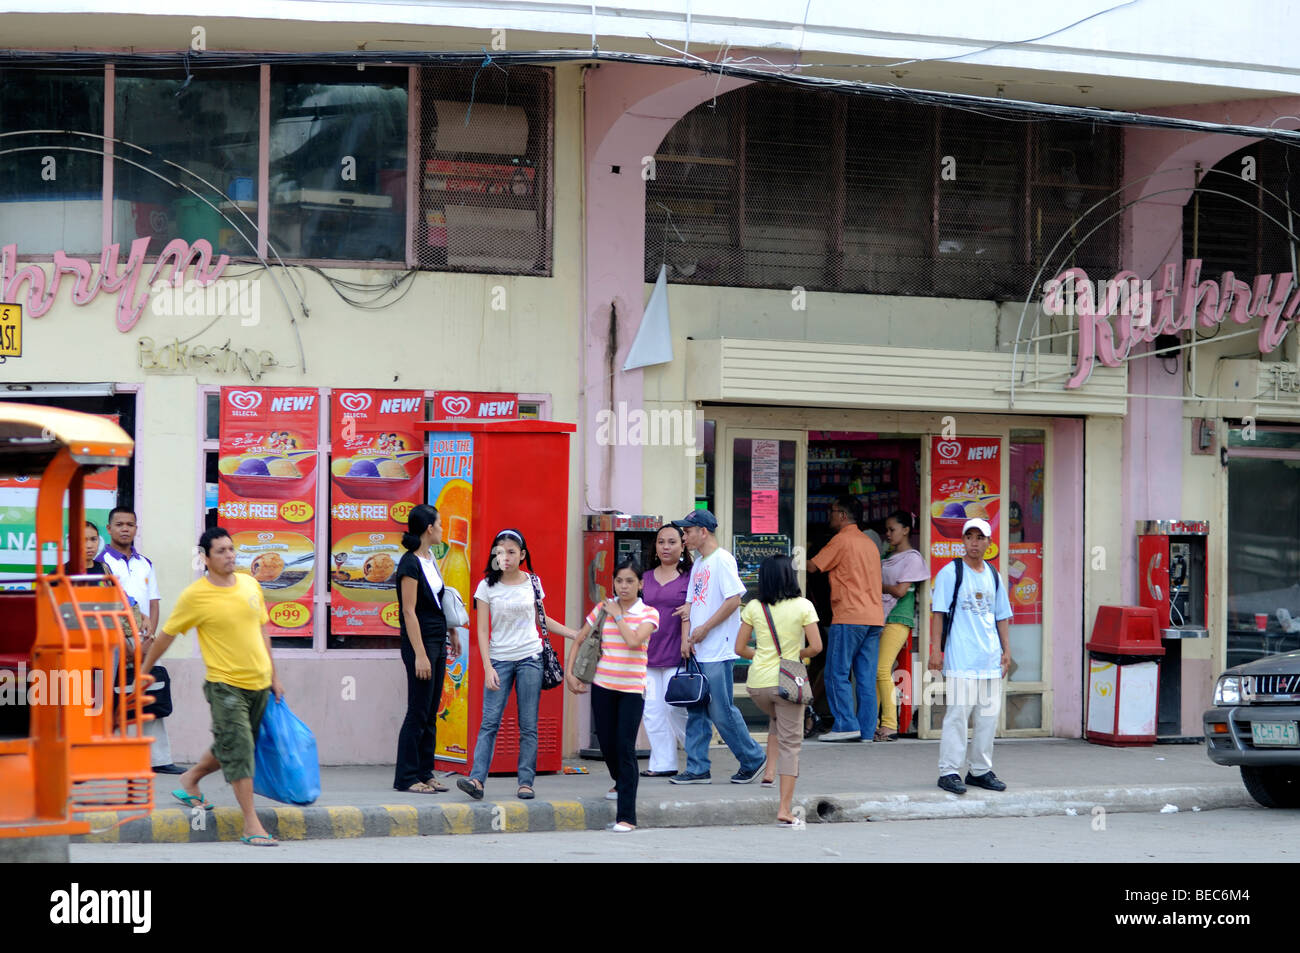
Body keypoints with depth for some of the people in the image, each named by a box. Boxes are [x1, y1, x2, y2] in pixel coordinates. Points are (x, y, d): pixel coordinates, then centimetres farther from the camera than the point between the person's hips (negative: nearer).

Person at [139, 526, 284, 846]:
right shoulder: (194, 596, -10)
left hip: (259, 682, 6)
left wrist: (273, 675, 16)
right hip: (225, 684, -6)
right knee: (238, 750, -10)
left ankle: (190, 781, 43)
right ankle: (251, 825, -7)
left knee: (230, 749, 18)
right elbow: (165, 636, 0)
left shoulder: (250, 584, 5)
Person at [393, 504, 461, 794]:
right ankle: (406, 778, 1)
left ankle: (425, 774, 16)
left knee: (431, 713, 11)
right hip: (420, 642, -9)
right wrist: (419, 655, -21)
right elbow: (409, 612, -18)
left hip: (437, 642, 9)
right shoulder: (410, 564, -15)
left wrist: (452, 632, 20)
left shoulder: (430, 559, 12)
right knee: (418, 713, -5)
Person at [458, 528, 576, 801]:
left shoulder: (533, 582, 6)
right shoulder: (487, 587, 0)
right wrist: (488, 668, -9)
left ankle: (526, 782, 4)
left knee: (528, 725, 1)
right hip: (499, 660, -1)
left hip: (530, 658, 1)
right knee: (490, 722, -9)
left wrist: (575, 634, 16)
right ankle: (477, 779, -13)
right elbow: (482, 630, -1)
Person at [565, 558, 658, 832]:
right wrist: (569, 672, 5)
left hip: (632, 688, -3)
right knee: (607, 744, 11)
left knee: (625, 746, -12)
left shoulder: (649, 614, -3)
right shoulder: (603, 609, 5)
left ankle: (627, 816, -13)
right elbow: (579, 640, 13)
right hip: (603, 686, 3)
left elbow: (634, 641, -22)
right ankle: (620, 783, 45)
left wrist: (617, 615, -11)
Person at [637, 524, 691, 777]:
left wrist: (686, 644, -15)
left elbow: (689, 615, -7)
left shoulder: (689, 577, -1)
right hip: (647, 655, 5)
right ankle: (663, 763, 10)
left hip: (675, 655, -5)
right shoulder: (646, 578, 14)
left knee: (675, 708, -7)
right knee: (652, 710, 3)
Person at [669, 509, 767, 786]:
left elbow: (734, 599, -18)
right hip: (698, 652, 9)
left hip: (718, 651, -9)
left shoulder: (722, 560, -10)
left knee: (721, 711, -6)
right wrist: (686, 637, 4)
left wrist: (704, 628, -15)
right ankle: (697, 769, 11)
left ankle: (753, 760, 7)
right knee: (696, 712, 7)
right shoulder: (698, 564, 18)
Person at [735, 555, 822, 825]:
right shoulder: (803, 606, -6)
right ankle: (785, 808, -1)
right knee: (790, 743, 4)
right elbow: (816, 646, -9)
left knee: (776, 719, 34)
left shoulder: (754, 608, 0)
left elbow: (740, 648, 2)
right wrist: (797, 656, 10)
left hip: (757, 683, 3)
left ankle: (770, 772, 21)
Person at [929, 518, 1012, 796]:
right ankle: (949, 771, -5)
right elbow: (939, 613, -5)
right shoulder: (950, 572, -1)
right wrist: (936, 649, -12)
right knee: (957, 714, -9)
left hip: (990, 657, 6)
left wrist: (1006, 649, 13)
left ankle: (980, 770, 16)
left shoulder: (993, 575, 15)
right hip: (960, 657, -6)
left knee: (988, 715, 6)